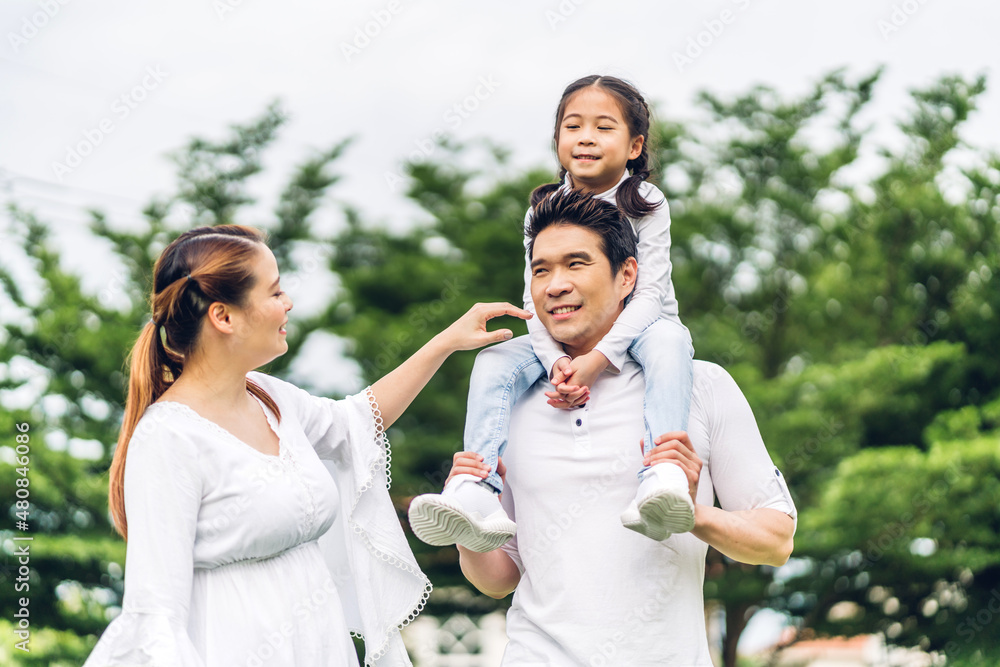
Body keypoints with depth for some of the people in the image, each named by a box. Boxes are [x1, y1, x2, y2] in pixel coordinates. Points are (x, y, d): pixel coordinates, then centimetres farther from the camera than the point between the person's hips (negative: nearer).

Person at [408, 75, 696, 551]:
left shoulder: (644, 204, -10)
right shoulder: (545, 211, -2)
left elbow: (649, 293, -19)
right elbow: (535, 301, -6)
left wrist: (598, 358, -35)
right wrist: (557, 362, -28)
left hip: (634, 329, -3)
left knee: (668, 340, -38)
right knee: (493, 363, -20)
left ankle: (661, 479, -57)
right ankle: (481, 497, -34)